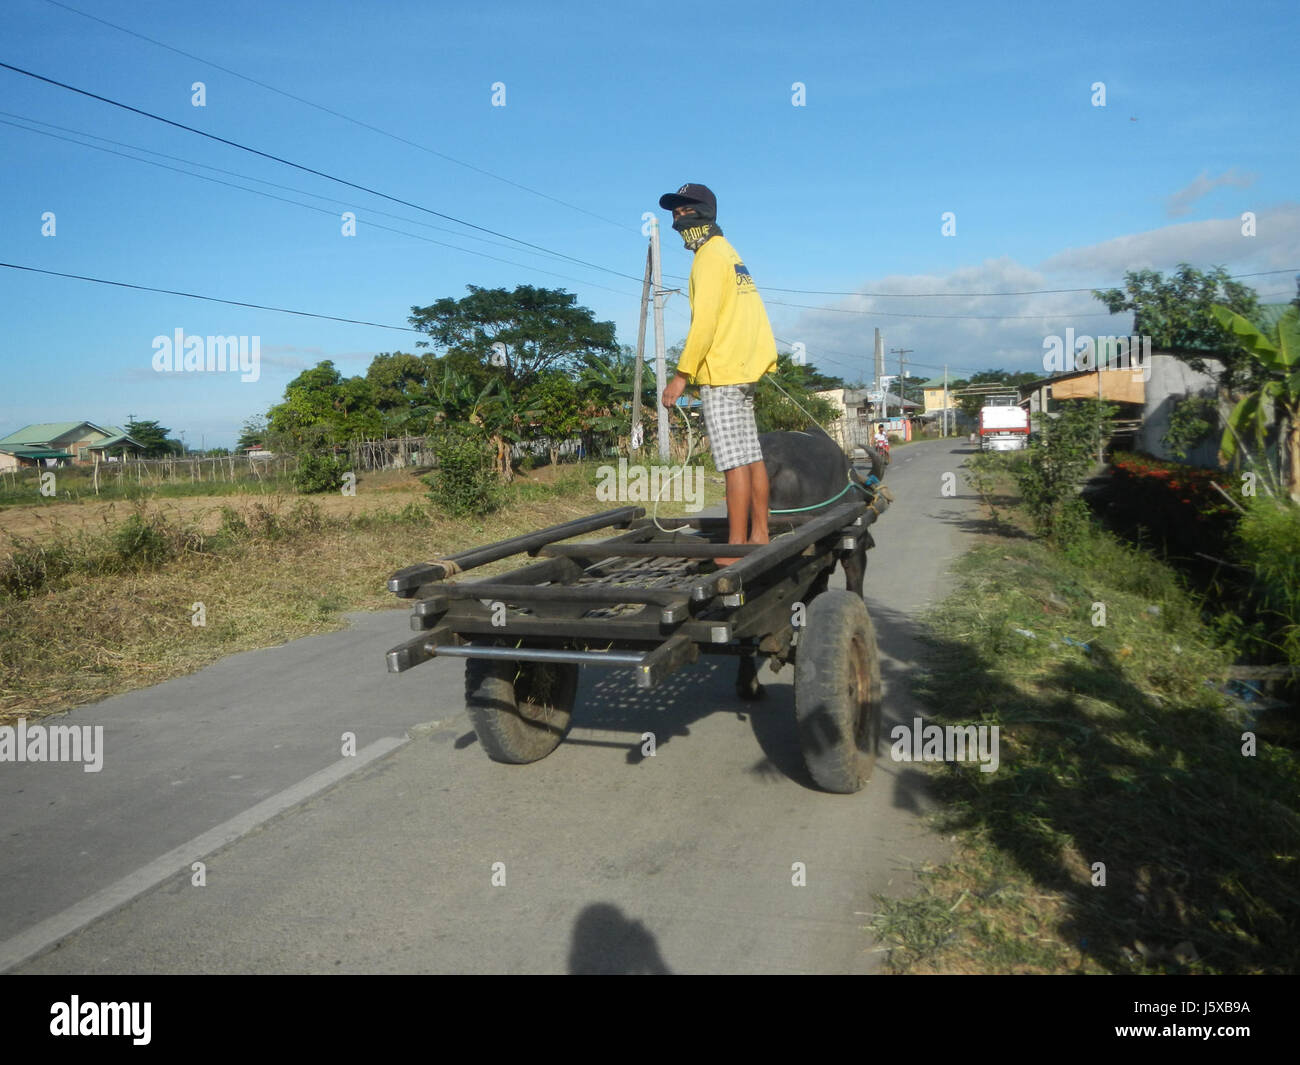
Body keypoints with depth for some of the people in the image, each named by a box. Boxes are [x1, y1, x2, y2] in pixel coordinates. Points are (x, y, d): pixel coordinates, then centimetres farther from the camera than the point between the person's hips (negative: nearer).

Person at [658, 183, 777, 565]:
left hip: (721, 374, -10)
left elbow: (705, 321, -17)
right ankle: (759, 536, 15)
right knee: (751, 456, 10)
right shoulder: (730, 252, 22)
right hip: (745, 370, 10)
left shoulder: (710, 256, -8)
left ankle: (735, 548, -12)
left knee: (734, 462, -12)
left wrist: (682, 374, -18)